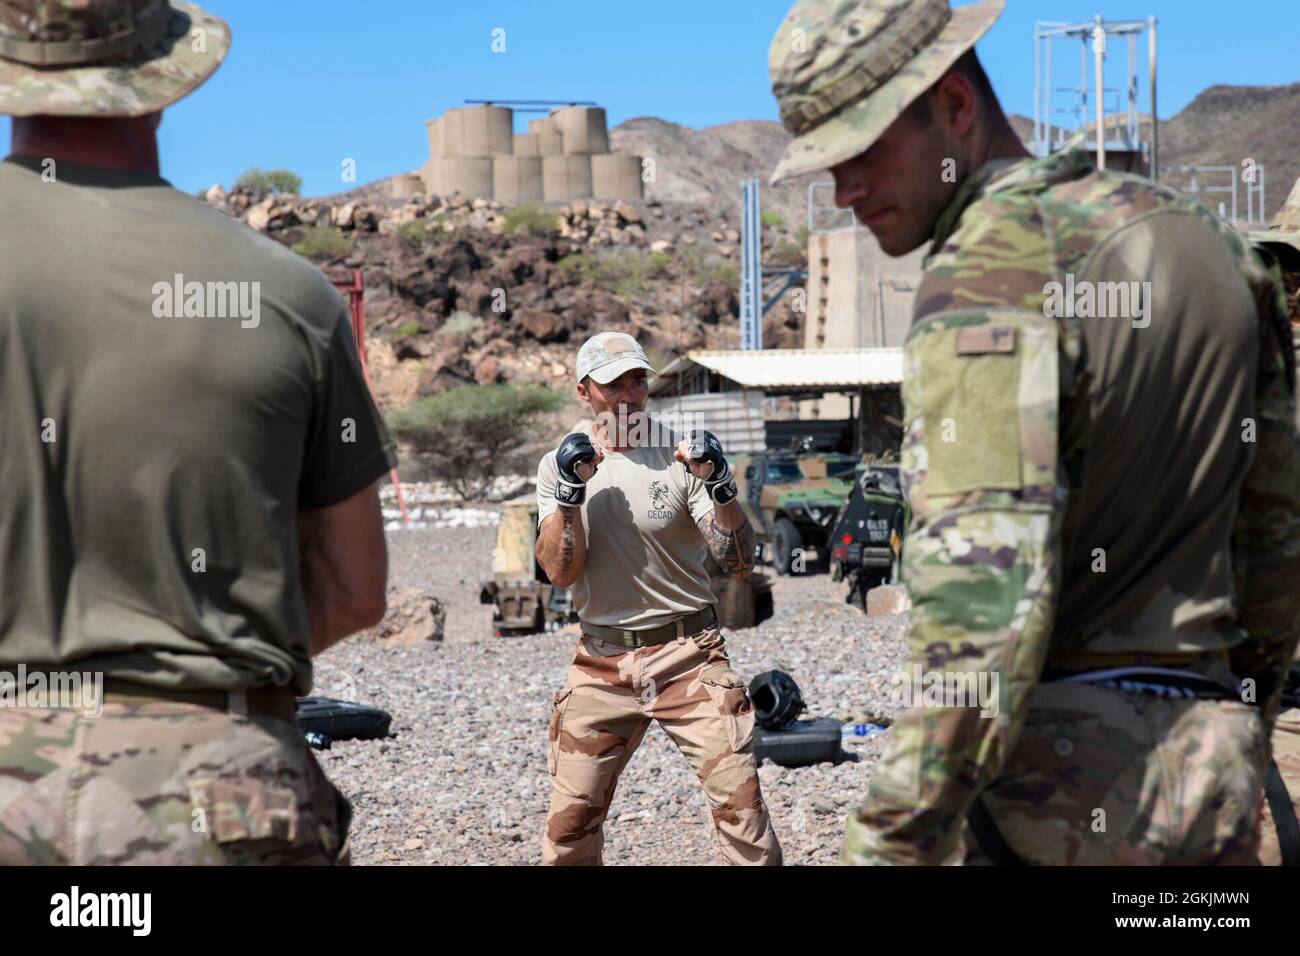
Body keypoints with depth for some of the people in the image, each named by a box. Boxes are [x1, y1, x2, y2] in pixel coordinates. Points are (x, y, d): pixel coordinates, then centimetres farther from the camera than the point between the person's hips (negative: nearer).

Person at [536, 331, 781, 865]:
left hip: (687, 653, -1)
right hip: (601, 661, 2)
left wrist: (720, 486, -21)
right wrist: (570, 491, -18)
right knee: (570, 820, 2)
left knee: (738, 795, -10)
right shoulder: (561, 464, 4)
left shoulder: (680, 456, -2)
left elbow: (738, 563, -7)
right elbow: (560, 572, -7)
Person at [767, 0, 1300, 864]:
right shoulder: (1204, 240, 11)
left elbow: (983, 589, -26)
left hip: (1063, 780, -8)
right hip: (1214, 776, 8)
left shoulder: (990, 273, -15)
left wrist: (892, 843, -26)